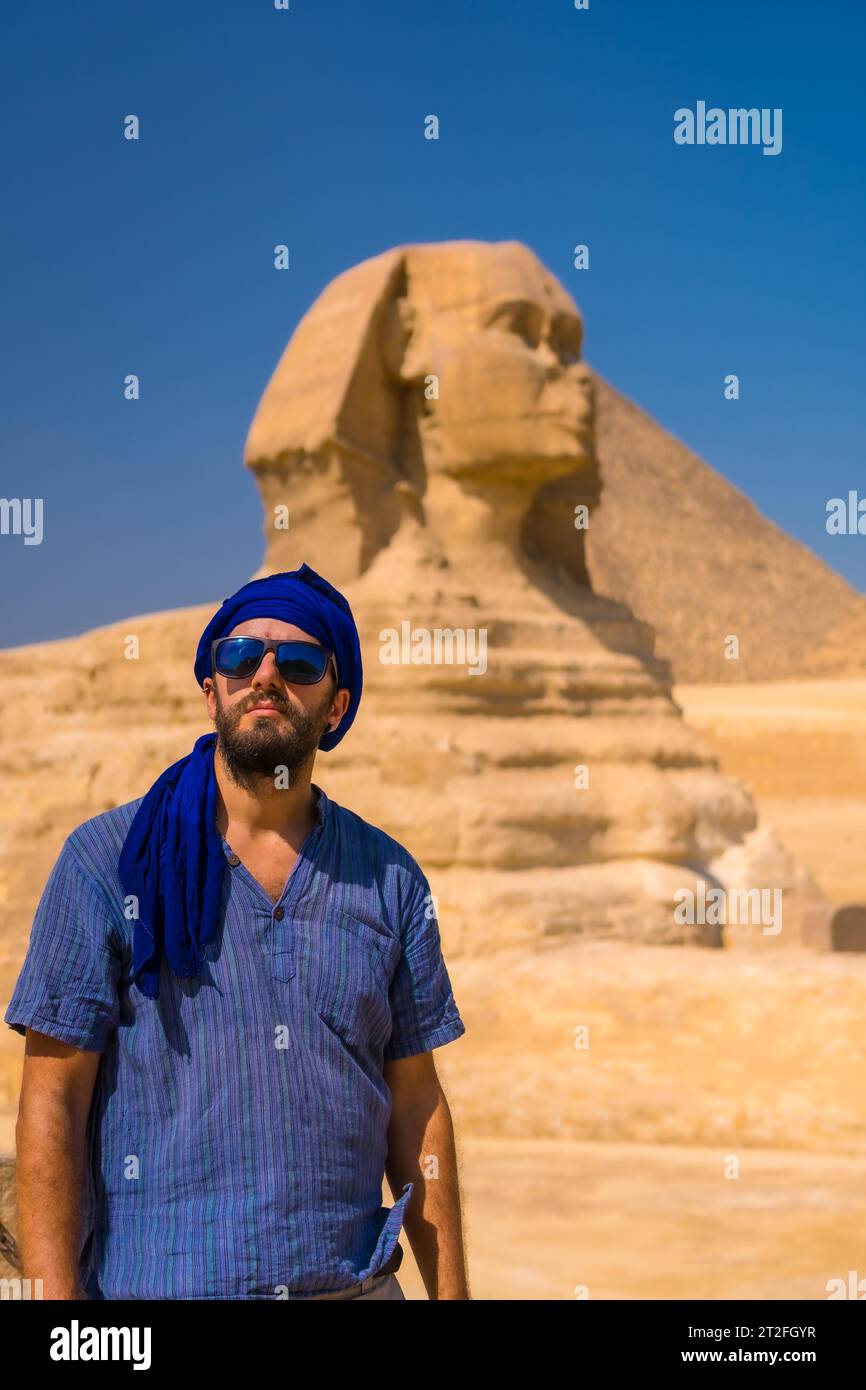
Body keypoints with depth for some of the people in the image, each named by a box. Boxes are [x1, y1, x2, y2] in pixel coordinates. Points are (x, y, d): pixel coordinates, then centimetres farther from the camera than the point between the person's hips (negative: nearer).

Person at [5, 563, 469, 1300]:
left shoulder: (390, 878, 5)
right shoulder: (105, 861, -4)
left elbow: (416, 1103, 6)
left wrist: (451, 1290, 3)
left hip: (356, 1280, 3)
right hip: (155, 1281, -2)